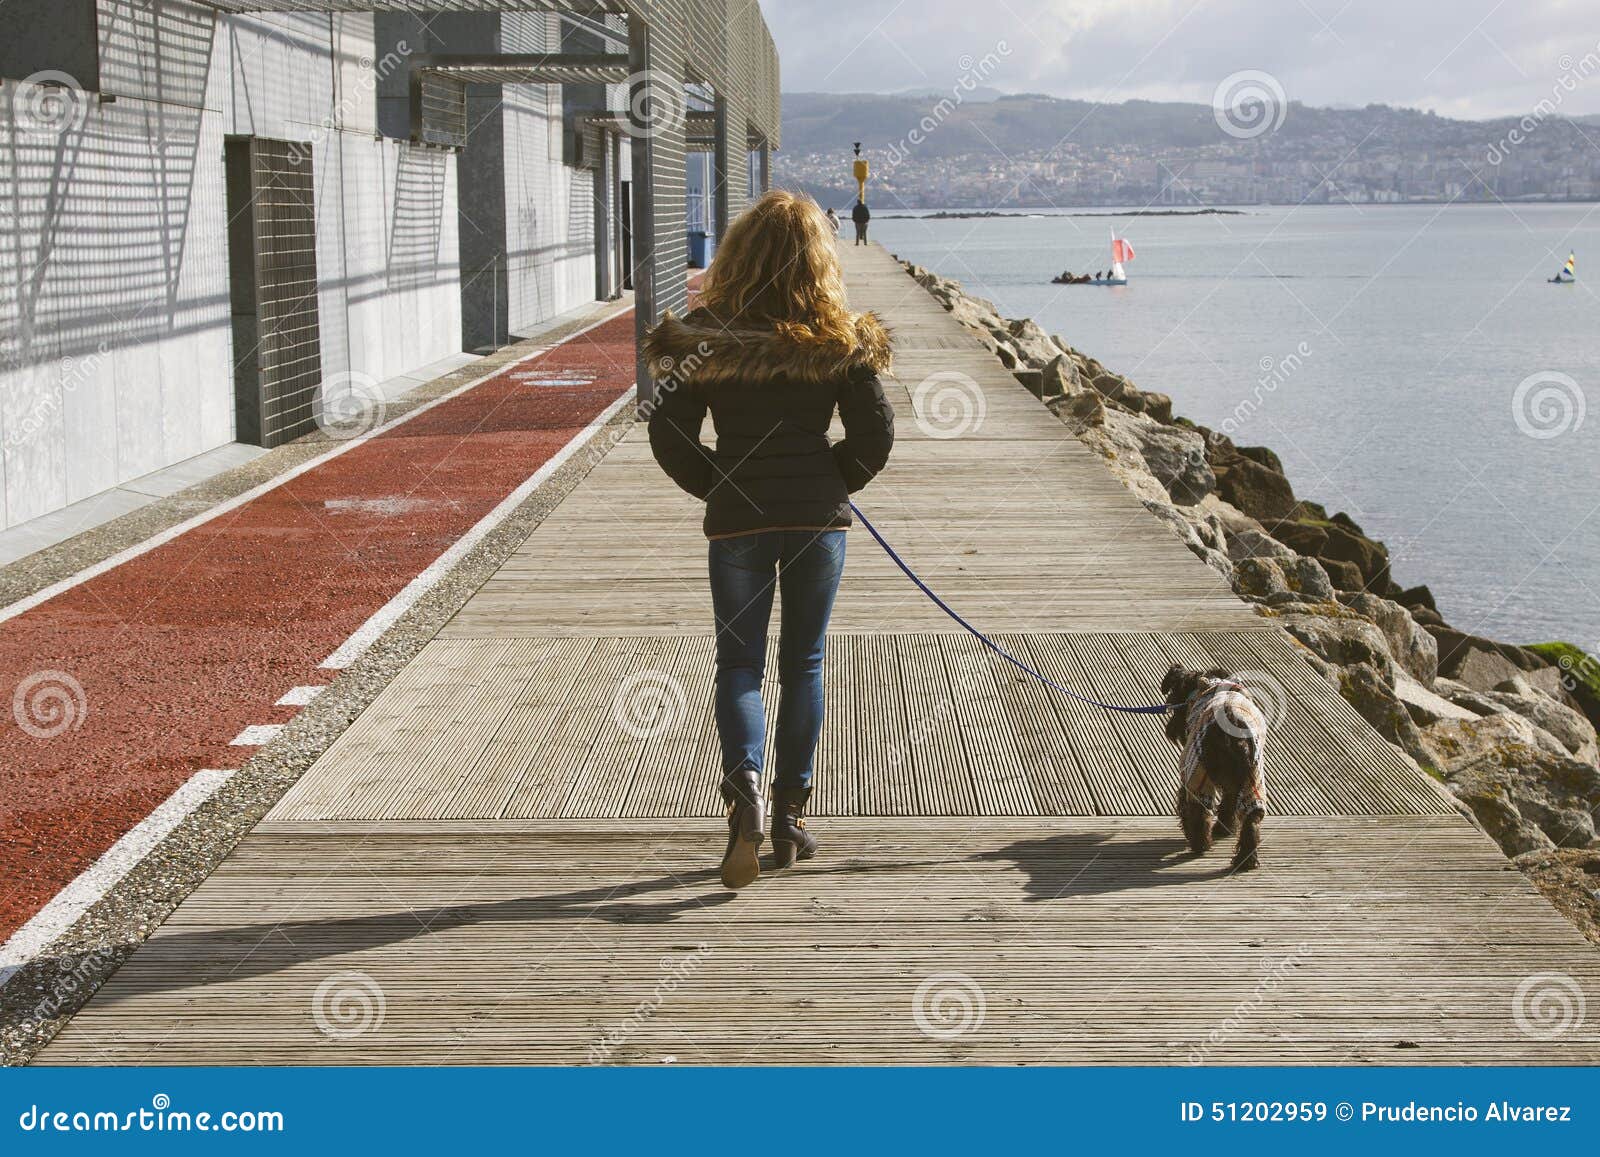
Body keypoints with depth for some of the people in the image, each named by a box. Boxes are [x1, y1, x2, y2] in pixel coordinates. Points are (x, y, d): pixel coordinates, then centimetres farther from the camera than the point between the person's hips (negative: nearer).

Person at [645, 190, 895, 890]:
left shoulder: (703, 336, -4)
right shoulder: (839, 340, -3)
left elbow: (669, 438, -3)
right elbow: (875, 434, -3)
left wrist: (719, 488, 11)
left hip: (737, 519, 0)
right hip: (818, 518, 1)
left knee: (739, 663, 9)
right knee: (803, 665, 12)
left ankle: (743, 790, -16)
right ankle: (789, 820, 16)